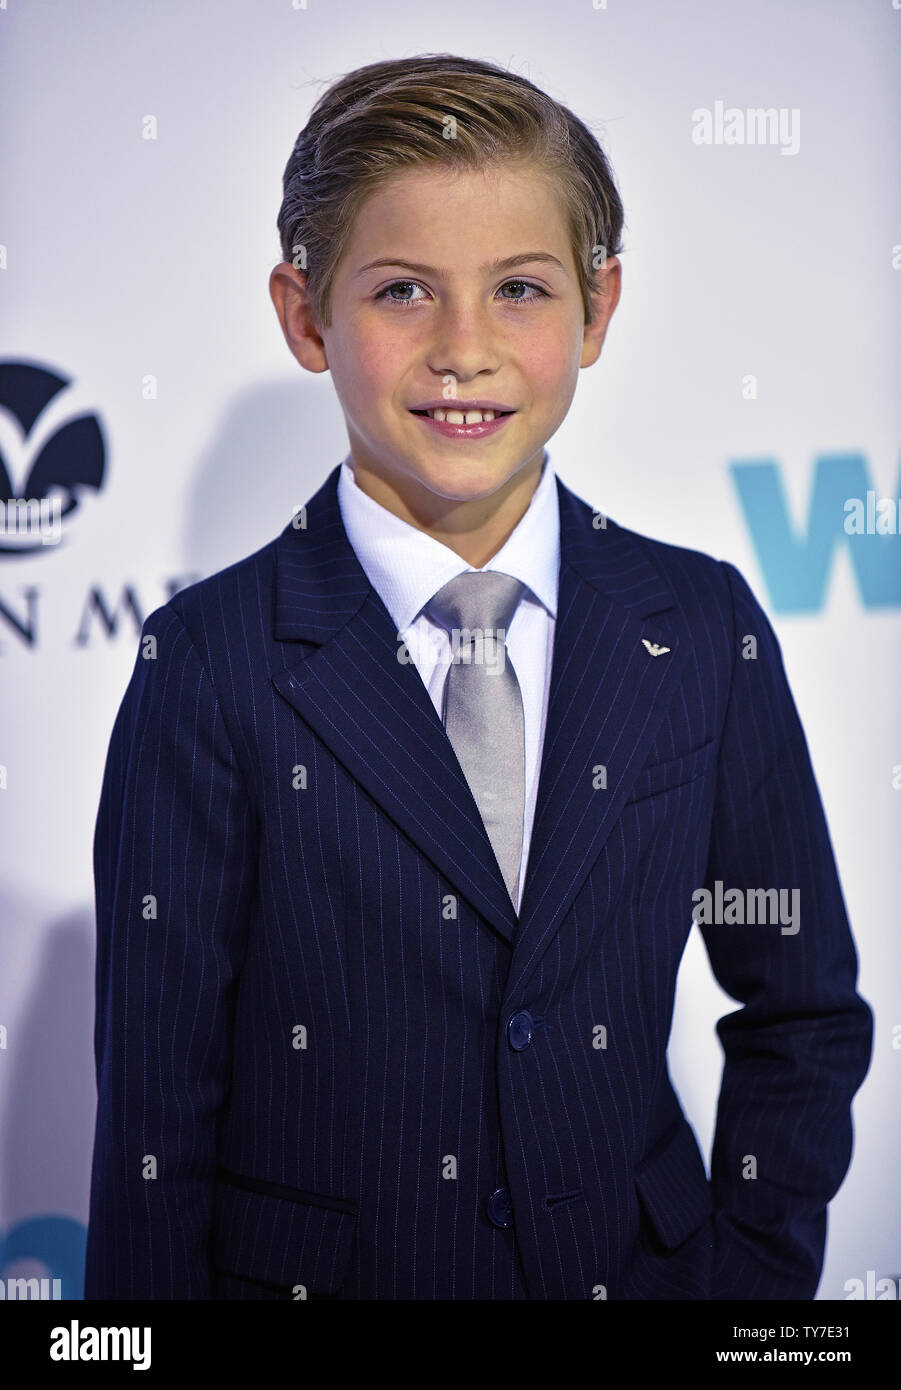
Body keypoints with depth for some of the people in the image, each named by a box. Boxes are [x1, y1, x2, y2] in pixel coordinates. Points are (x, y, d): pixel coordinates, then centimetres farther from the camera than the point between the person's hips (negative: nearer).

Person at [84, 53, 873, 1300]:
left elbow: (802, 1015, 3)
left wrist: (751, 1276, -3)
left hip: (633, 1263, 2)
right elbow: (156, 1096, -9)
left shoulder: (705, 628, -5)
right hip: (307, 1268, -2)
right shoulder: (213, 663, -12)